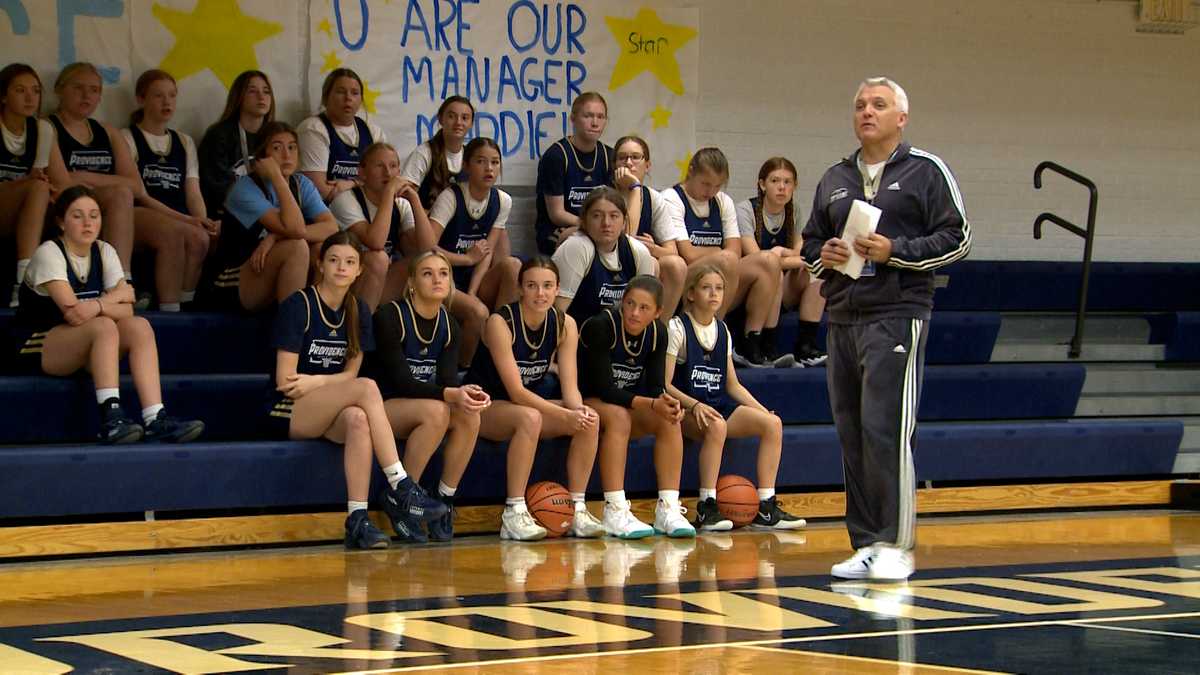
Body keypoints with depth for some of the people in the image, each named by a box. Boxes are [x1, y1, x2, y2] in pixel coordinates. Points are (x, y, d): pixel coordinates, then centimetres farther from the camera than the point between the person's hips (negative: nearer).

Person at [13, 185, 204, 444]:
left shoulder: (105, 252, 5)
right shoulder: (49, 253, -13)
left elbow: (127, 309, -7)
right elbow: (72, 313, -23)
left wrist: (97, 306, -26)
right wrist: (113, 297, -9)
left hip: (85, 351, 6)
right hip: (37, 346, -6)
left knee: (139, 326, -20)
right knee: (104, 326, -32)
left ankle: (155, 419, -34)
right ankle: (111, 418, -42)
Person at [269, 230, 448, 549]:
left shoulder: (358, 312, 9)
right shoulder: (298, 305, -8)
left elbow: (350, 373, 4)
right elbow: (285, 381, -11)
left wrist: (316, 381, -14)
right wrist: (332, 382, -14)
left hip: (327, 414, 5)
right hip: (286, 412, -5)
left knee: (358, 420, -35)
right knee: (367, 388, -32)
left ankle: (357, 519, -40)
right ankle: (400, 487, -34)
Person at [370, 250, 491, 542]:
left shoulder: (450, 326, 4)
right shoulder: (389, 317, -15)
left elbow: (448, 379, -6)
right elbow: (400, 381, -23)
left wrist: (468, 394, -30)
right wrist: (452, 395, -36)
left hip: (425, 404, 6)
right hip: (383, 408, -6)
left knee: (470, 417, -24)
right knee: (435, 411, -35)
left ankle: (445, 503, -15)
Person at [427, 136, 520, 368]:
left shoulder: (502, 201, 1)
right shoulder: (451, 197, -14)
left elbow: (487, 252, -2)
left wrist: (472, 293, -15)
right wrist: (468, 258, -10)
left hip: (475, 282, 5)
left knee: (512, 265, -23)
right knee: (477, 312, -34)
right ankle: (462, 366, -10)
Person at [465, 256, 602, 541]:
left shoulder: (565, 325, -5)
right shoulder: (500, 322, -22)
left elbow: (570, 386, -8)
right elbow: (515, 391, -26)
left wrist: (578, 409, -33)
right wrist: (564, 415, -36)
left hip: (530, 402, 6)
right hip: (484, 406, -6)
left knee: (590, 421, -19)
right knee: (529, 418, -38)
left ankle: (577, 510, -13)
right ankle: (514, 514, -33)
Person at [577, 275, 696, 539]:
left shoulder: (657, 333, -3)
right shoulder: (601, 326, -22)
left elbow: (656, 386, -5)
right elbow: (602, 388, -26)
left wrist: (667, 401, -30)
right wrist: (651, 404, -34)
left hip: (630, 405, 6)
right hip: (588, 401, -6)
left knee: (669, 420, -21)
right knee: (618, 416, -36)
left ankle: (668, 508, -23)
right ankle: (614, 513, -39)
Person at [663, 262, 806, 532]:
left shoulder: (722, 330, 14)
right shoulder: (677, 328, -4)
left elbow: (733, 385, 17)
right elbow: (665, 384, -11)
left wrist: (762, 409, 2)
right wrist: (695, 405, -26)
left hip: (718, 406, 6)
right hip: (685, 409, -6)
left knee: (773, 423, -15)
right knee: (716, 426, -38)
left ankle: (766, 508, -14)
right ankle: (706, 509, -32)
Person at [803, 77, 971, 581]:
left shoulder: (926, 171, 2)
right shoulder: (834, 180, 20)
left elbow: (957, 239, -3)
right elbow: (809, 242, 27)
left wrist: (895, 251, -13)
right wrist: (823, 255, 4)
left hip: (897, 316, -6)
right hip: (842, 317, 6)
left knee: (886, 431, -13)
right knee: (851, 436, 5)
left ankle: (896, 544, -9)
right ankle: (865, 544, 11)